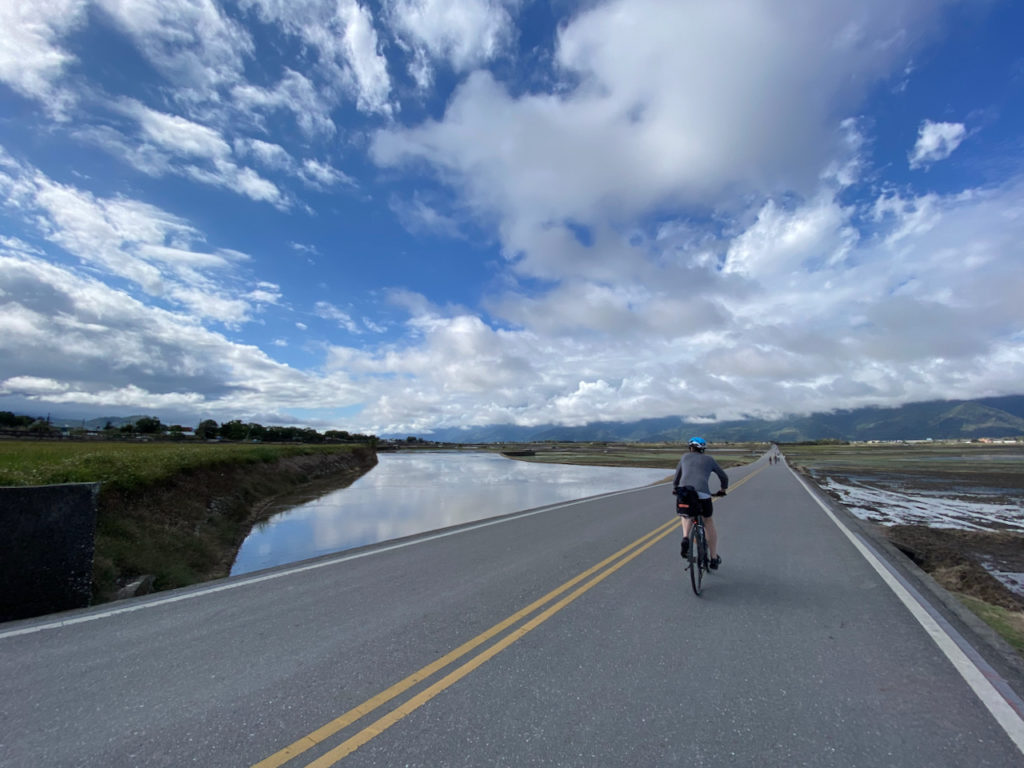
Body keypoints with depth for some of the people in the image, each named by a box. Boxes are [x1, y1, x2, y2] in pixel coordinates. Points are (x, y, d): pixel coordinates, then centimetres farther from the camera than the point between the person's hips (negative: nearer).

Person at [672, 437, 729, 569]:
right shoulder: (709, 459, 20)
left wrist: (675, 488, 41)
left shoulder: (685, 456, 22)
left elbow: (677, 475, 26)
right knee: (709, 524, 20)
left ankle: (685, 538, 5)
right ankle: (714, 559, 24)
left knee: (687, 516, 30)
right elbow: (724, 477, 29)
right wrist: (723, 490, 46)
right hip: (702, 494, -1)